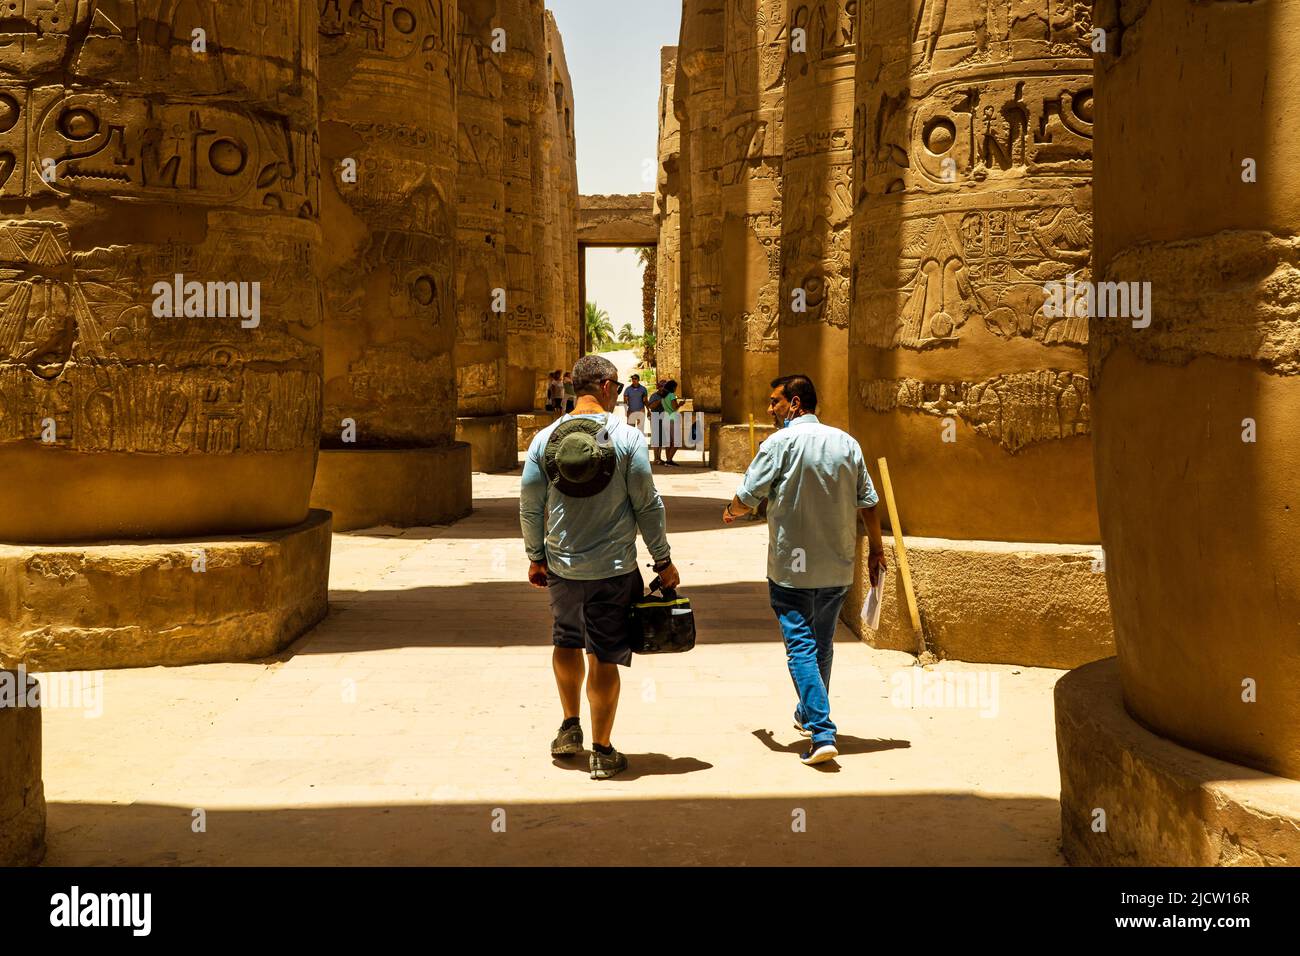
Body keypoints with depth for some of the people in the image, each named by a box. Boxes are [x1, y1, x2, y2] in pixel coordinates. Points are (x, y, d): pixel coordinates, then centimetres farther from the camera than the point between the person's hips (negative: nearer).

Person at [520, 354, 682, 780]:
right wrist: (663, 561, 2)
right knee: (604, 658, 4)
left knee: (566, 642, 24)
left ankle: (570, 727, 35)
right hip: (613, 569, -3)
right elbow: (648, 505, -8)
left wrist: (536, 557, 17)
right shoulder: (627, 437, -10)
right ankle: (602, 752, 11)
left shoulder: (545, 438, -1)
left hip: (561, 567, 4)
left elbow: (530, 506, 3)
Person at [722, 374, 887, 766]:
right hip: (838, 567, 6)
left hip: (791, 568, -6)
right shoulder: (847, 443, 6)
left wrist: (731, 512, 12)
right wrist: (876, 550, 19)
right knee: (822, 644, 19)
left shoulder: (781, 443, -11)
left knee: (801, 646, -3)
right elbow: (868, 503, 8)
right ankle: (809, 714, 36)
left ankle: (821, 733, -13)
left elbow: (747, 498, -10)